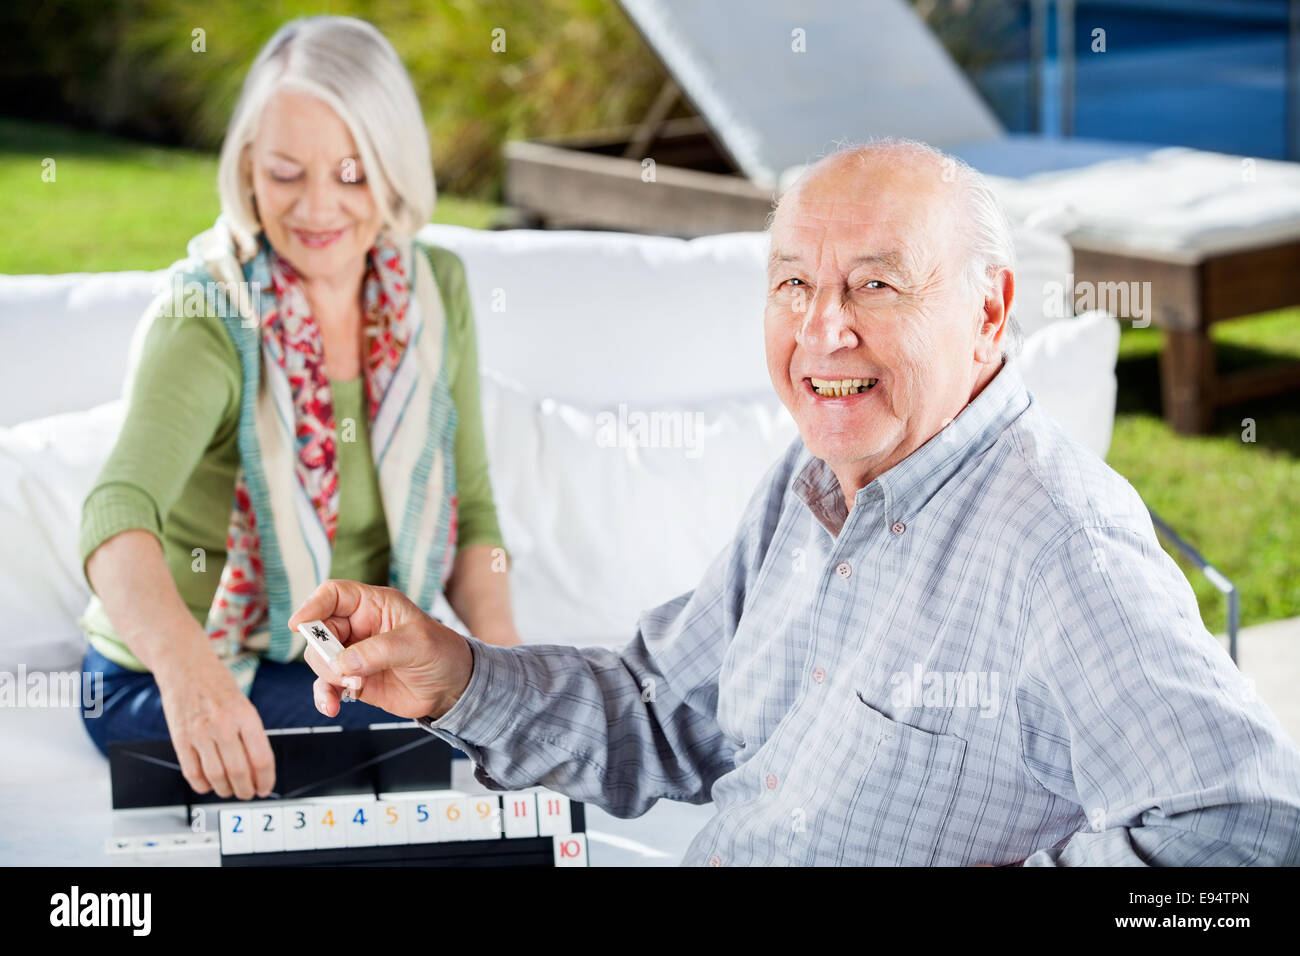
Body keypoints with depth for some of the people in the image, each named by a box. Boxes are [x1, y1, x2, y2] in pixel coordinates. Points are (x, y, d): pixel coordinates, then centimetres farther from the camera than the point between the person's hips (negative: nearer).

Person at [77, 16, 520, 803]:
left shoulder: (435, 292, -2)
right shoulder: (207, 319, -21)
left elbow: (469, 506, 6)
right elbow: (119, 511, -39)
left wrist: (497, 635, -15)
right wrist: (186, 664, -59)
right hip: (176, 683, -6)